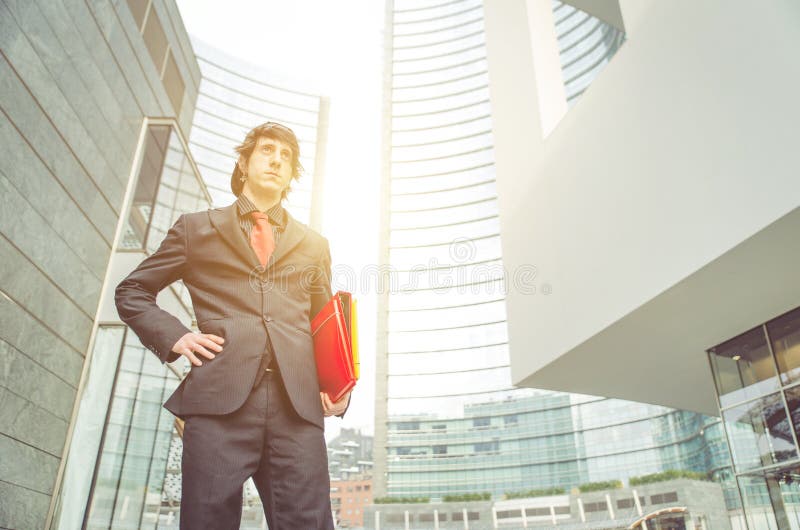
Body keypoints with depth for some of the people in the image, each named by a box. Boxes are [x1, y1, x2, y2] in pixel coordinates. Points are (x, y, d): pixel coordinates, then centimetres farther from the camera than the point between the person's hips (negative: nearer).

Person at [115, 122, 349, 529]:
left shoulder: (314, 245, 23)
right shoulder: (196, 229, 17)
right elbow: (131, 292, 20)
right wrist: (173, 336, 2)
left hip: (298, 404, 2)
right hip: (218, 399, -1)